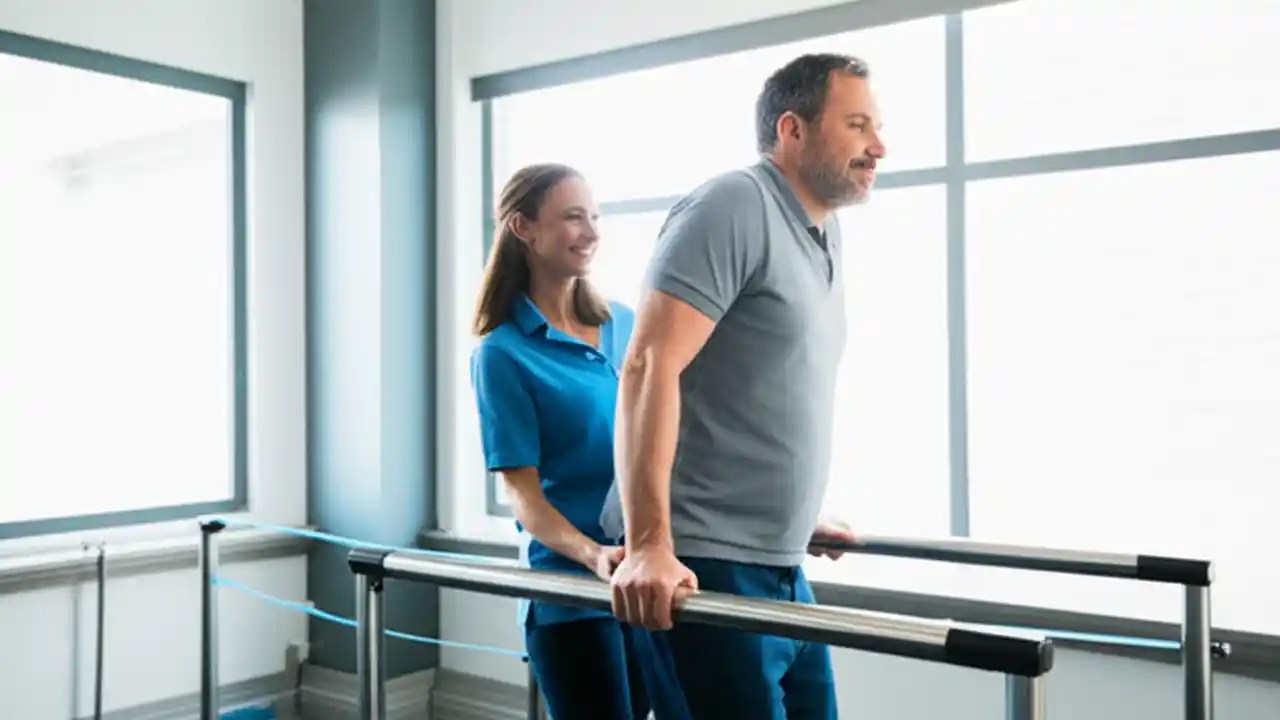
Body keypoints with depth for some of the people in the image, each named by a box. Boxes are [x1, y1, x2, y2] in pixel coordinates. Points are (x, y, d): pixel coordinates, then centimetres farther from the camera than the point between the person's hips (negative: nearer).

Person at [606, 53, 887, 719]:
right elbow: (650, 367, -20)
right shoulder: (734, 207, -11)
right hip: (701, 571, -8)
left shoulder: (825, 233, 15)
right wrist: (648, 544, -26)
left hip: (782, 567, 9)